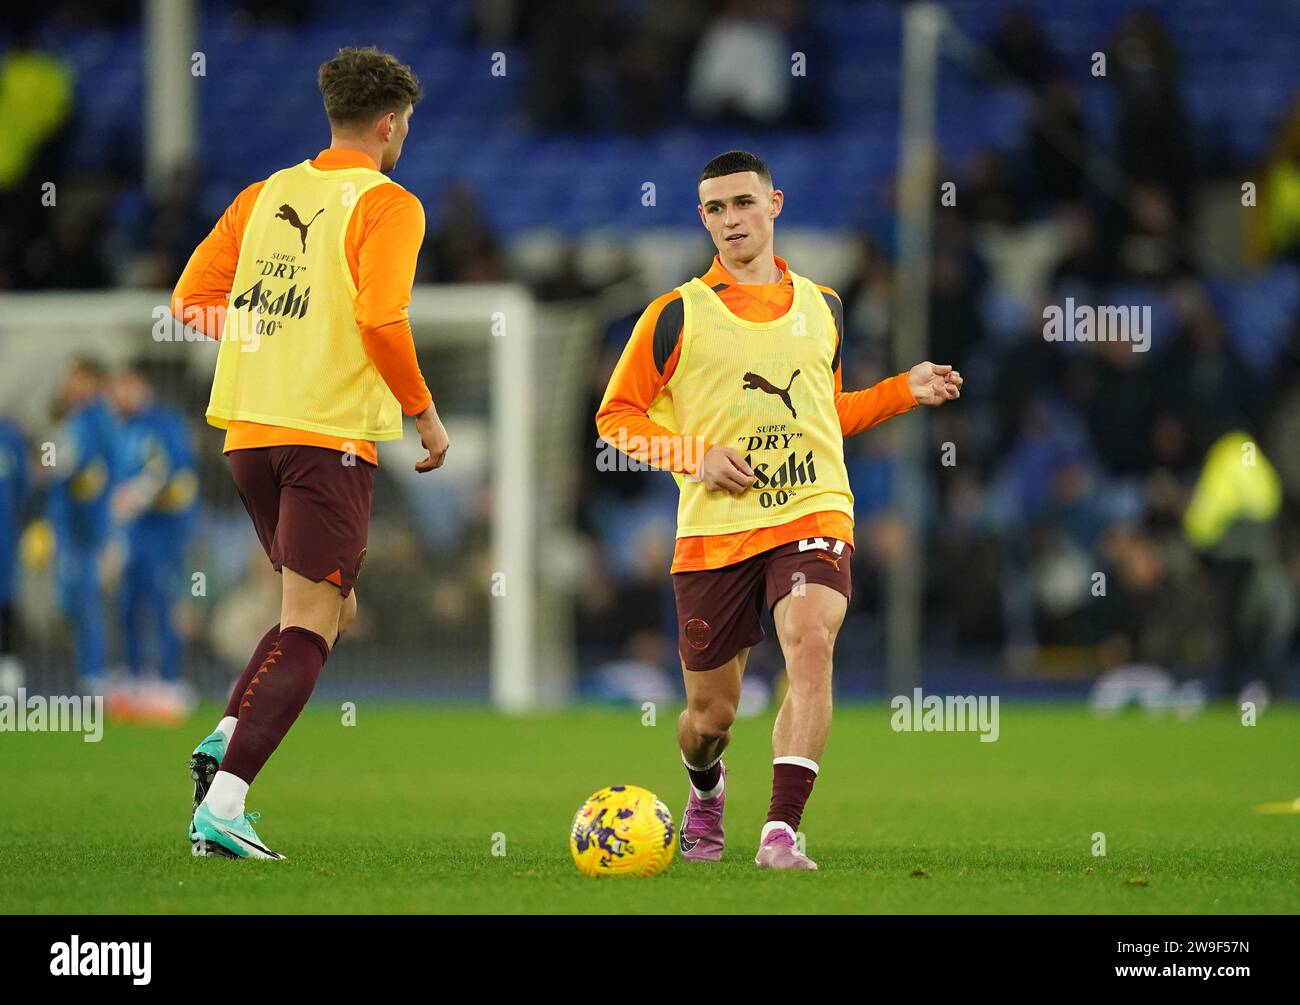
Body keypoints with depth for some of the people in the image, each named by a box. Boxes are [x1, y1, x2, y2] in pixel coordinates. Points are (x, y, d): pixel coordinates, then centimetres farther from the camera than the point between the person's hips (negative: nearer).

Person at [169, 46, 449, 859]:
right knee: (311, 626, -6)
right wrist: (426, 415, -7)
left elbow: (193, 296, 11)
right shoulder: (387, 205, -7)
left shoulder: (268, 193, 13)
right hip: (330, 432, -7)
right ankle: (222, 805, -19)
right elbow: (382, 319, -18)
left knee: (330, 608, 21)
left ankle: (228, 737, 1)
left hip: (249, 428, 7)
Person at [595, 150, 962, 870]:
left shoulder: (821, 307, 13)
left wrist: (906, 390, 14)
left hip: (813, 514, 1)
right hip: (713, 532, -1)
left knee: (810, 641, -28)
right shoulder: (678, 315, 2)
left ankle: (781, 833, -32)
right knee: (711, 713, 5)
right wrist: (695, 456, -8)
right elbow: (616, 413, 5)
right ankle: (706, 787, 43)